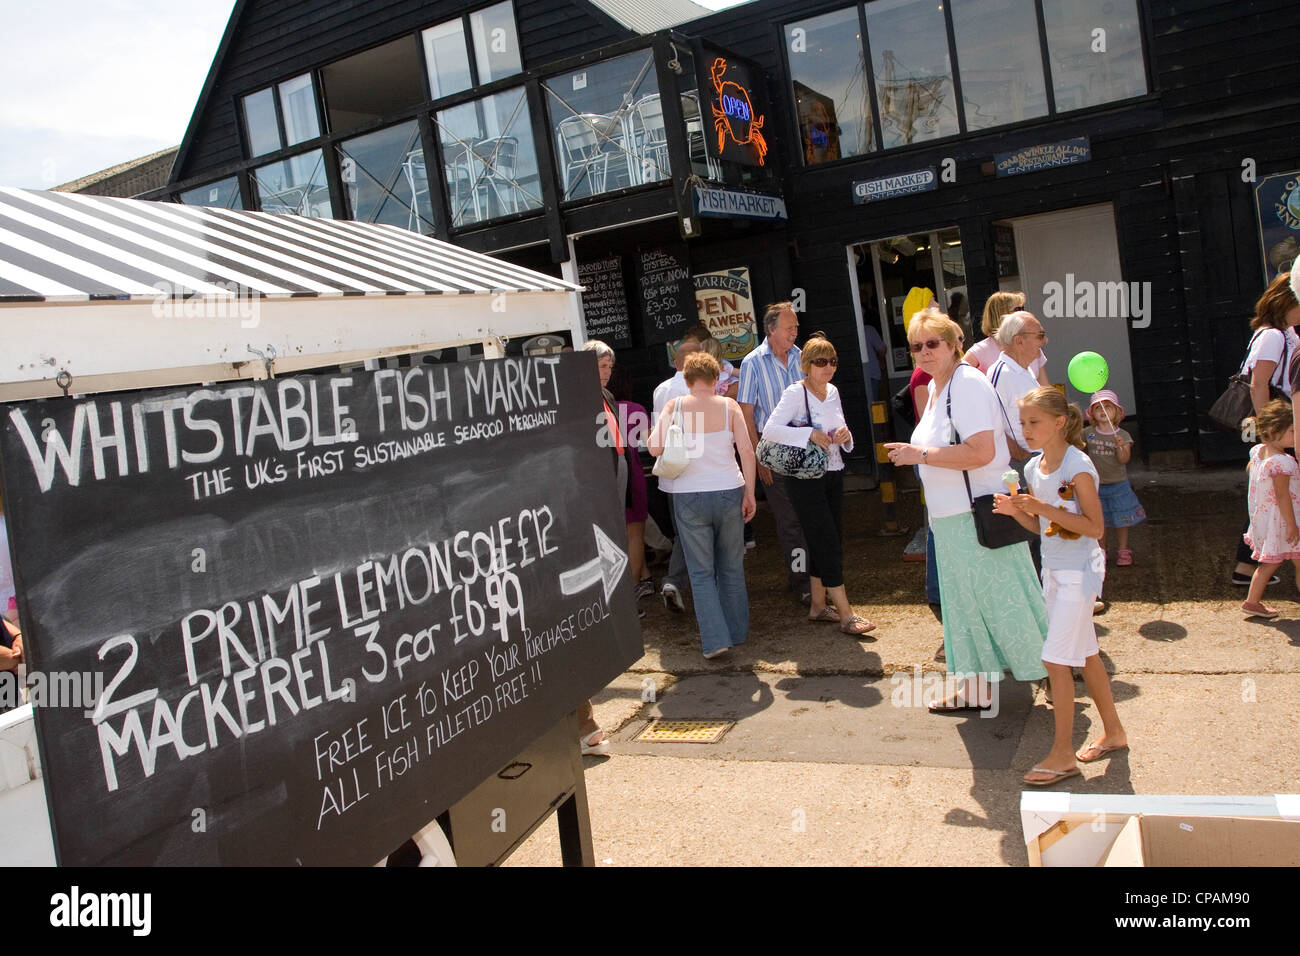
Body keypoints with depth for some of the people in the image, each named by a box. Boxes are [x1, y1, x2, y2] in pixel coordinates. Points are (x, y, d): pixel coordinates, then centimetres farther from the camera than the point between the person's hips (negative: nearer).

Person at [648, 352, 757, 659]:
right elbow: (747, 451, -5)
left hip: (689, 497, -1)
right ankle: (737, 631, 27)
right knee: (731, 567, 16)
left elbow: (655, 448, -11)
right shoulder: (729, 406, 0)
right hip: (729, 492, 1)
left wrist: (663, 421, 8)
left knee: (701, 571, 6)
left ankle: (715, 639, 0)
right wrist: (749, 492, 2)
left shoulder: (674, 407, -3)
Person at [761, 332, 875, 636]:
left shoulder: (833, 392, 9)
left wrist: (844, 434, -4)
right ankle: (845, 614, -3)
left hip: (833, 474, 7)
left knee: (825, 542, 12)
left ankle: (818, 605, 24)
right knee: (827, 543, -7)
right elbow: (769, 430, -22)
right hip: (805, 478, -7)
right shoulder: (795, 393, -12)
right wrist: (810, 433, -25)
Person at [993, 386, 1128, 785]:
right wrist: (1016, 511, -5)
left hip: (1078, 571, -8)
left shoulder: (1077, 466, -17)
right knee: (1085, 654, 17)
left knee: (1056, 659, -8)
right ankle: (1113, 732, 32)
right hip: (1054, 569, 8)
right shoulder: (1033, 469, 7)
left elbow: (1095, 527, -20)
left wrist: (1045, 508, -25)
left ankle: (1063, 754, 3)